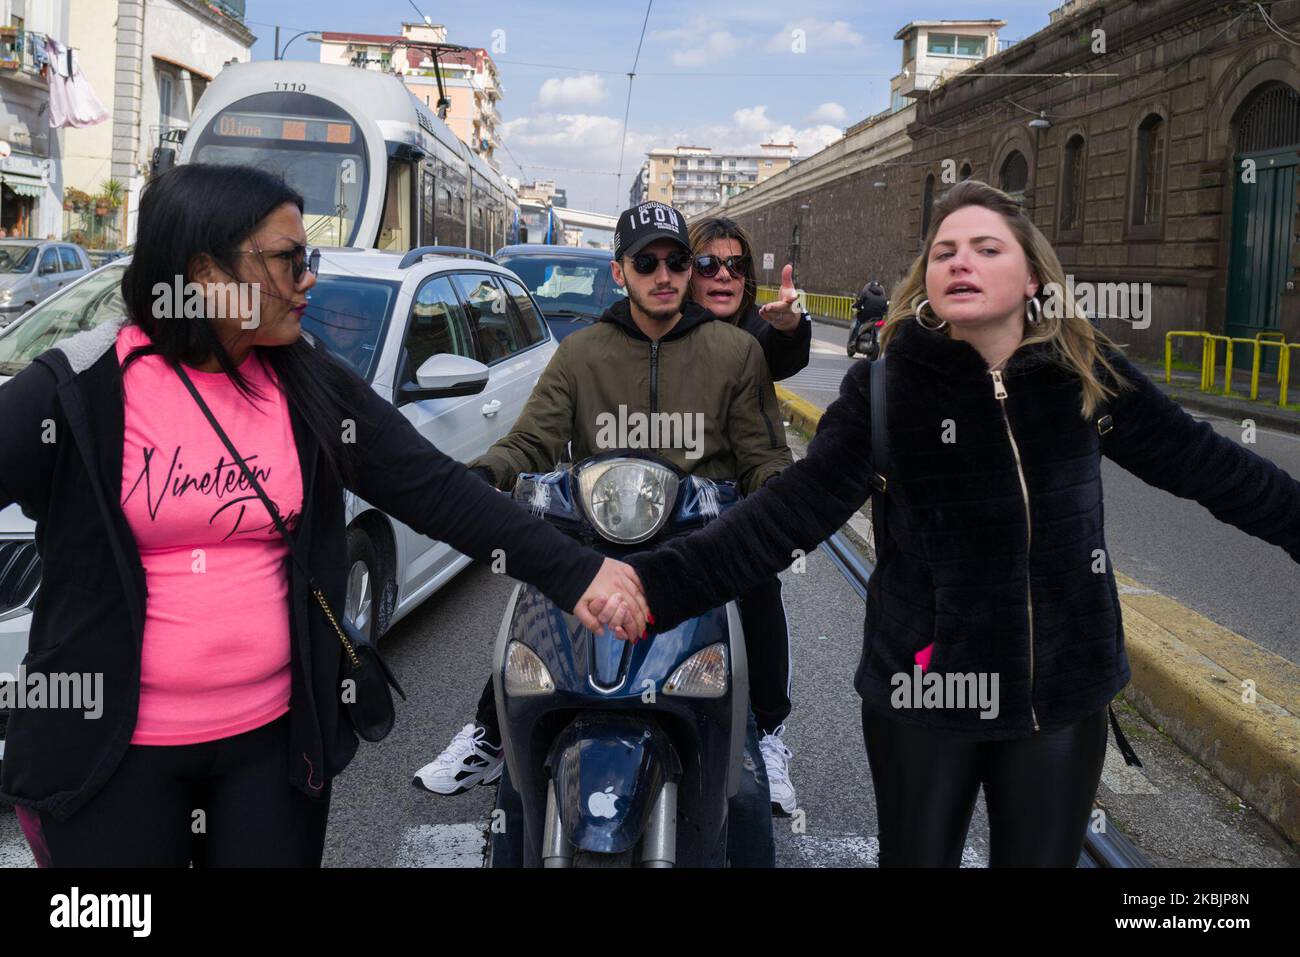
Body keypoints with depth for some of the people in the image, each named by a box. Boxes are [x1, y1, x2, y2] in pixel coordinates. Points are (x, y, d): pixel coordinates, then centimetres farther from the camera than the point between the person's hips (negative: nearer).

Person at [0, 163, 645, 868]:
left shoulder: (313, 388, -1)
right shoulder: (79, 389, -11)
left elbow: (439, 491, -4)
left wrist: (575, 573, -11)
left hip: (275, 738, 3)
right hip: (111, 754, -2)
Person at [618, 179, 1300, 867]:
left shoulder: (1090, 374, -5)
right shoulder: (888, 386, -12)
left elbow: (1206, 466, 4)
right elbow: (795, 506, -21)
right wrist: (660, 583, -33)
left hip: (1063, 693, 2)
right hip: (925, 688, -2)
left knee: (1043, 857, 18)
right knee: (918, 856, 16)